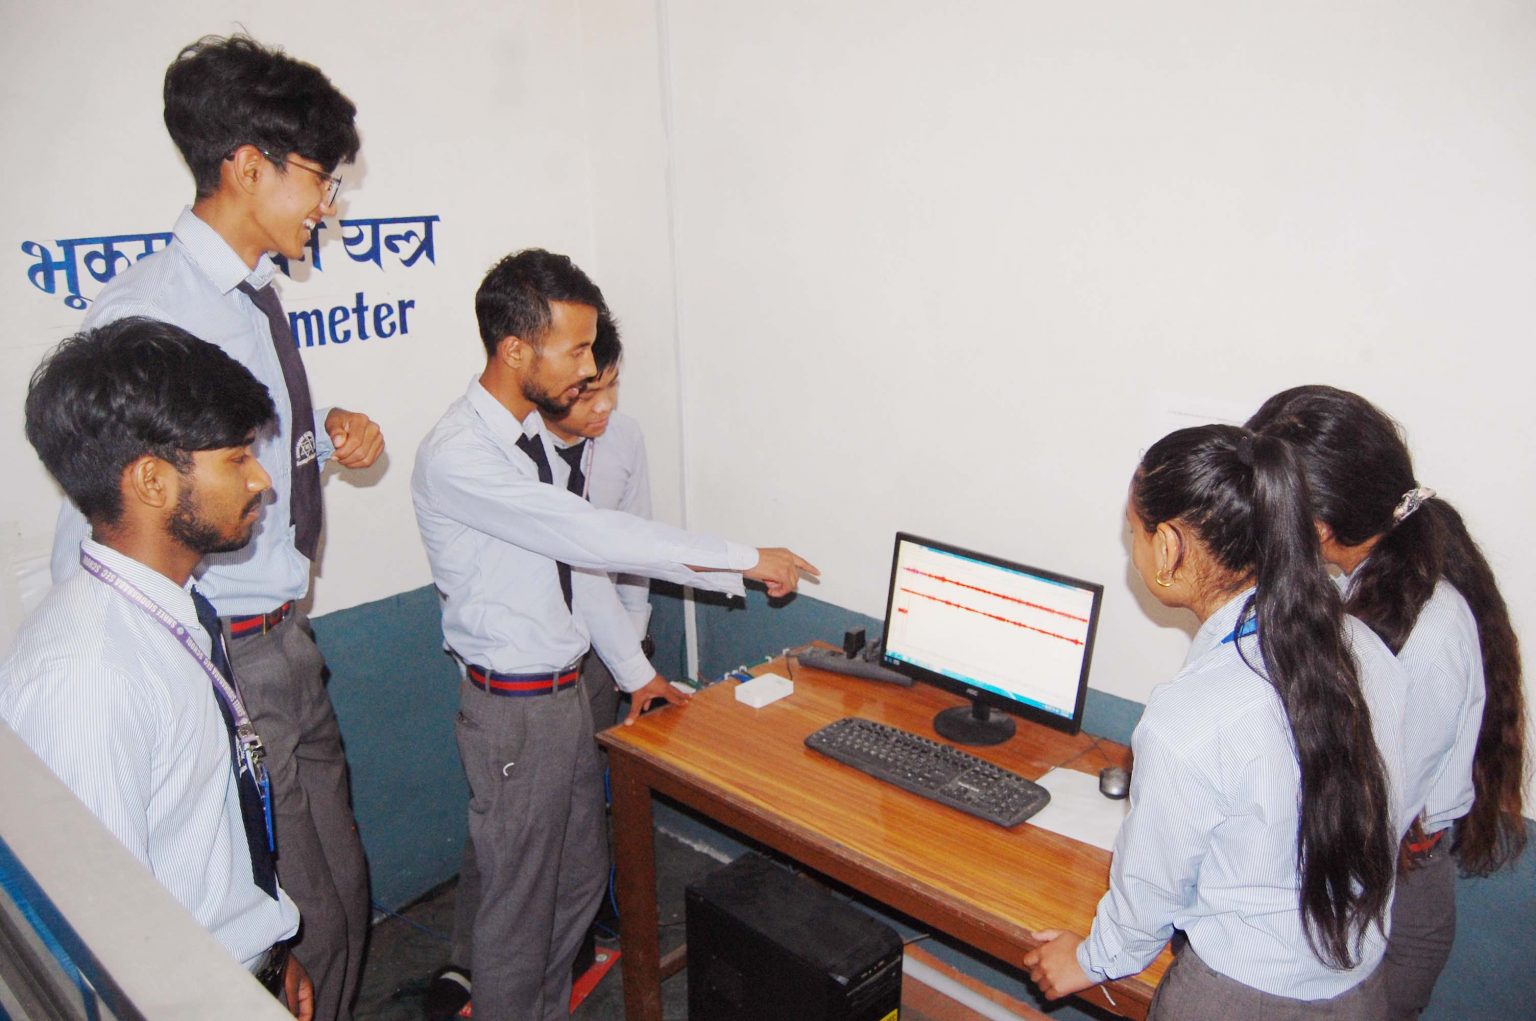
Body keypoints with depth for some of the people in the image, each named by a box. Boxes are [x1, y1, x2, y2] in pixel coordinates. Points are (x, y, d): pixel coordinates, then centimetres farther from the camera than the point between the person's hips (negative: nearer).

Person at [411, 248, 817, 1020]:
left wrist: (635, 671, 16)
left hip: (568, 691, 8)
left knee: (580, 878, 21)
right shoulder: (456, 456, -23)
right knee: (518, 905, 8)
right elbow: (591, 536, -29)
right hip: (513, 710, -8)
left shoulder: (534, 434, 5)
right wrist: (745, 562, -25)